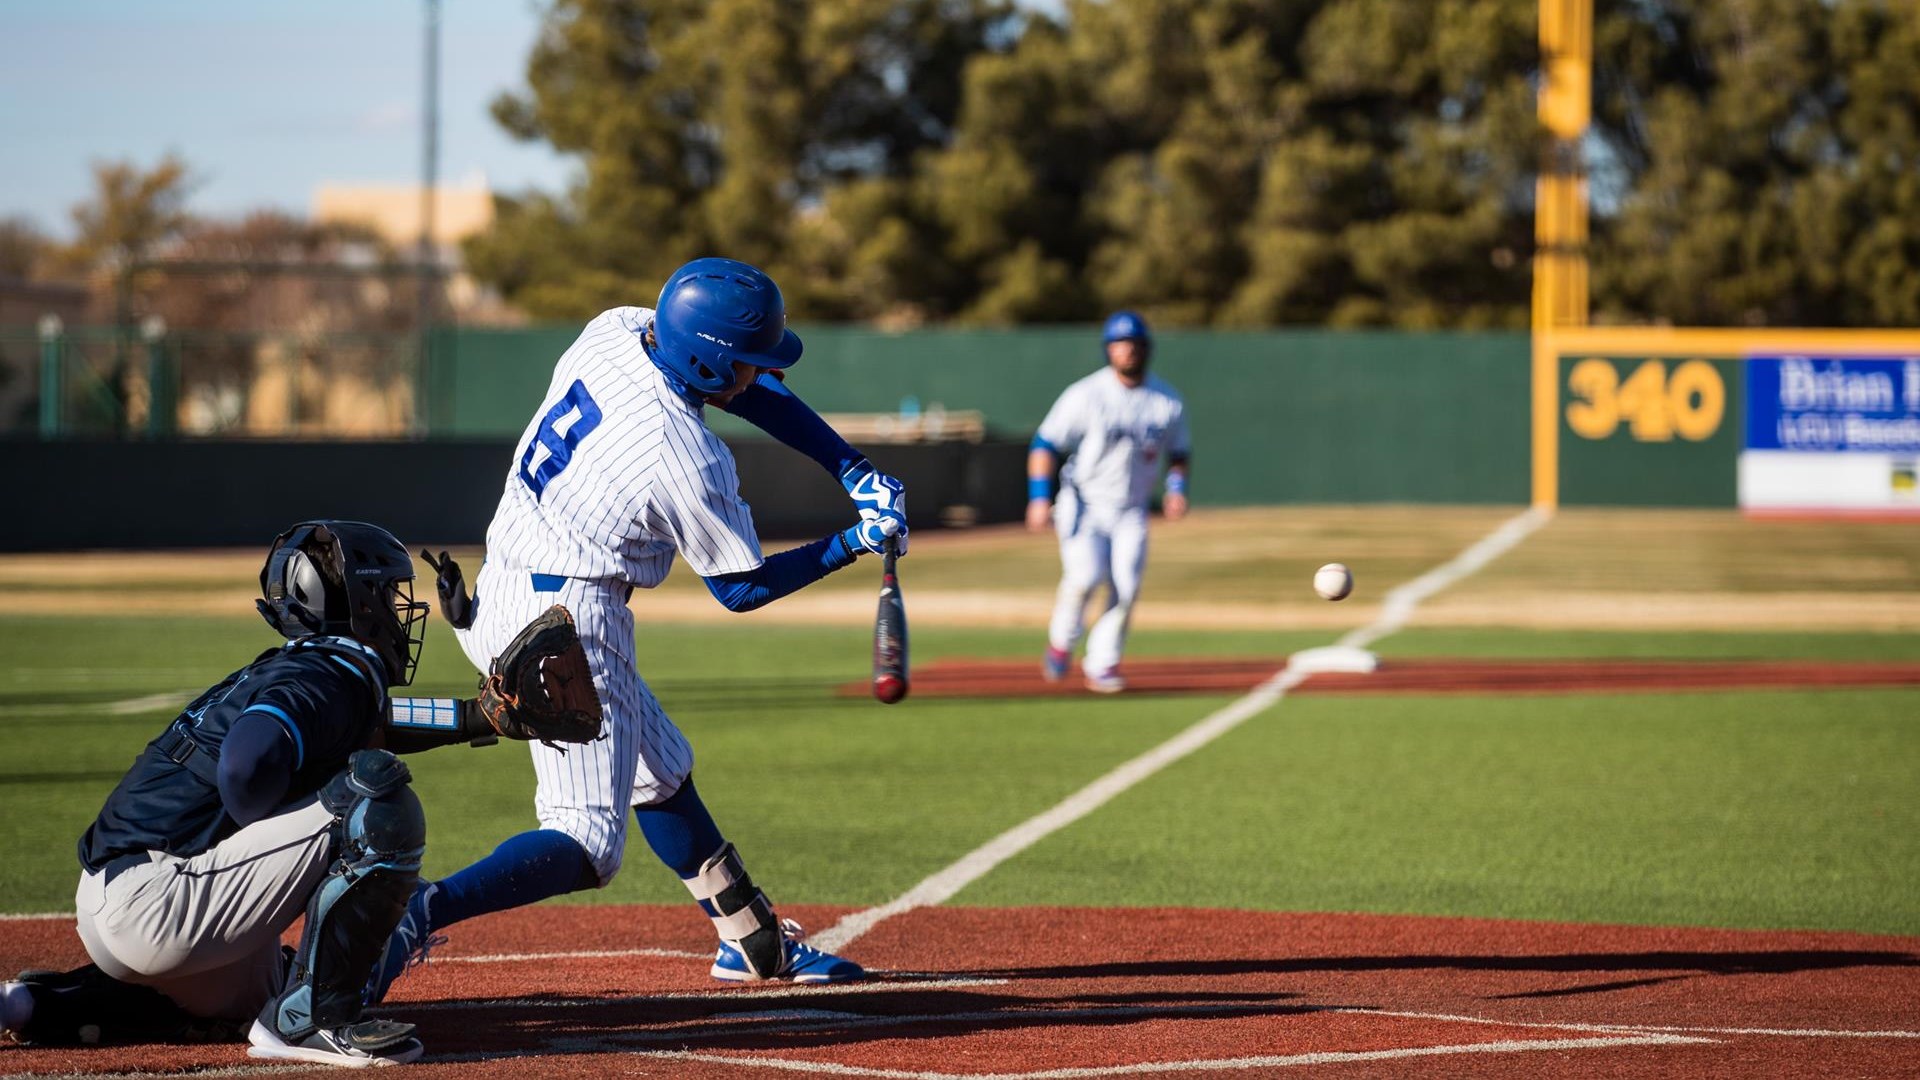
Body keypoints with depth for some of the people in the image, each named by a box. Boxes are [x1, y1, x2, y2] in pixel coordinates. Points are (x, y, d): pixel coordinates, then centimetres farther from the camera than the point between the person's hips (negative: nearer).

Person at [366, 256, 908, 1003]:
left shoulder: (620, 328, -3)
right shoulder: (688, 461, -23)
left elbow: (757, 395, 10)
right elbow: (741, 588, -7)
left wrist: (855, 471, 3)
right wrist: (854, 545, 0)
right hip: (569, 624, -10)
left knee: (661, 768, 25)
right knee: (589, 844, -10)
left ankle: (753, 942, 37)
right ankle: (422, 912, -31)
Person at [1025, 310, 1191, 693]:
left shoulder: (1167, 401, 0)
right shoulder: (1085, 395, -10)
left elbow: (1178, 451, 14)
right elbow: (1045, 444, -7)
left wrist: (1176, 487, -5)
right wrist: (1040, 498, -18)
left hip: (1130, 512, 3)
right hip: (1084, 504, -3)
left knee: (1126, 586, -13)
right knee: (1085, 575, -22)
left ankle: (1102, 665, 2)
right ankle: (1061, 642, 6)